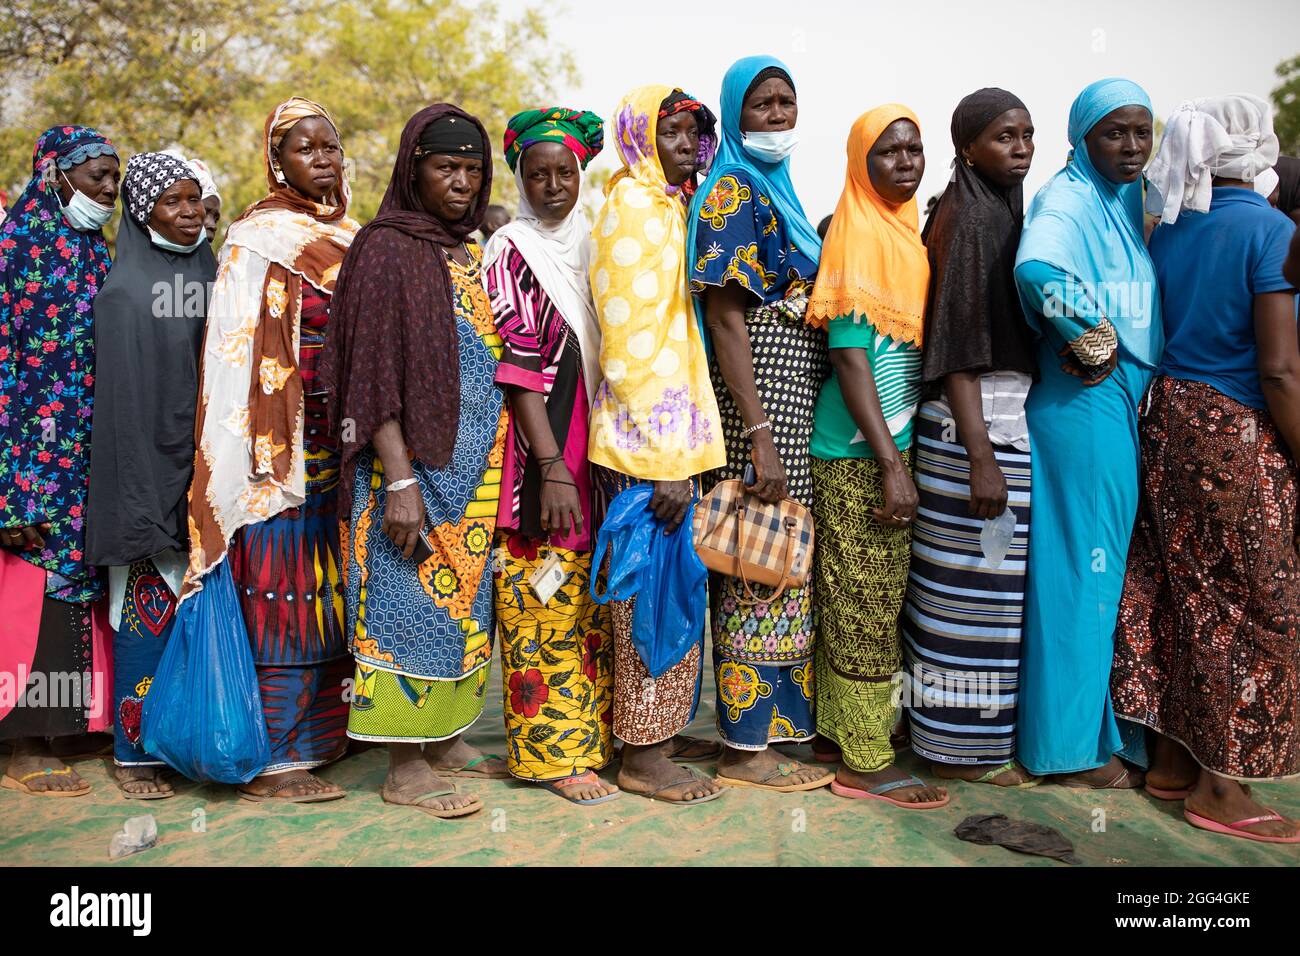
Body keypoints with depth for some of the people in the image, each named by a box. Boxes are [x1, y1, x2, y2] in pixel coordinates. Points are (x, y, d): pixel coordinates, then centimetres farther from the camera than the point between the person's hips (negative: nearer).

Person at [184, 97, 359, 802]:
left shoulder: (348, 235, 18)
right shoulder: (260, 238, -6)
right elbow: (243, 354, -12)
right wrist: (267, 453, -18)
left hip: (338, 445, 7)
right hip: (290, 445, -7)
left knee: (326, 595, 13)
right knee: (286, 598, -4)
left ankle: (318, 734, 27)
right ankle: (273, 763, 6)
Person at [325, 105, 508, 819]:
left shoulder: (467, 256, 15)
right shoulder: (387, 249, -7)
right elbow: (373, 375, -14)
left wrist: (496, 468, 13)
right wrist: (400, 482, -21)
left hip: (474, 469, 8)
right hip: (414, 463, -8)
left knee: (461, 599, 12)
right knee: (411, 601, -2)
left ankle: (445, 739, 25)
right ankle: (405, 768, 9)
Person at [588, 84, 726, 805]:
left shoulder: (668, 206, 18)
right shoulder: (633, 207, -10)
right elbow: (632, 340, -18)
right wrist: (664, 456, -21)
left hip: (673, 428, 9)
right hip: (651, 437, -9)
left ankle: (658, 732, 27)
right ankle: (643, 758, 9)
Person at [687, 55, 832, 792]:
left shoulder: (778, 188, 19)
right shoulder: (734, 189, -8)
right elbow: (724, 317, -16)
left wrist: (780, 425, 18)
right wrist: (759, 435, -22)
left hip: (796, 397, 9)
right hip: (760, 396, -9)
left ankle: (775, 722, 24)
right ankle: (747, 747, 6)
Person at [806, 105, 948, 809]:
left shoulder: (908, 232, 14)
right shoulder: (858, 236, -11)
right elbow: (849, 355, -17)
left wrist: (902, 454, 14)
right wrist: (890, 464, -20)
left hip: (898, 440, 8)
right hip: (859, 451, -8)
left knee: (878, 603, 15)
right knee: (864, 605, -1)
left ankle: (851, 732, 28)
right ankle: (864, 764, 9)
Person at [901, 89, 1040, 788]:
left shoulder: (1005, 210, 17)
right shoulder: (963, 214, -11)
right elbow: (955, 345, -18)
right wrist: (980, 456, -22)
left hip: (1014, 414, 9)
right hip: (977, 423, -9)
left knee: (992, 589, 14)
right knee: (974, 586, -2)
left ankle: (987, 728, 26)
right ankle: (962, 748, 10)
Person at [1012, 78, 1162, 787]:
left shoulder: (1129, 202, 16)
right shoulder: (1067, 199, -12)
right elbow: (1036, 269, -33)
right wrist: (1091, 336, -21)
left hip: (1128, 405, 9)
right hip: (1083, 405, -9)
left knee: (1109, 568, 15)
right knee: (1081, 569, -1)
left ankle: (1105, 724, 30)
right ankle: (1071, 745, 11)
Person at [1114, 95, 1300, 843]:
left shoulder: (1170, 228, 8)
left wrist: (1171, 411, 19)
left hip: (1169, 415, 7)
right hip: (1238, 429, -7)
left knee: (1182, 590, 14)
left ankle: (1170, 758, 24)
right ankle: (1220, 786, 13)